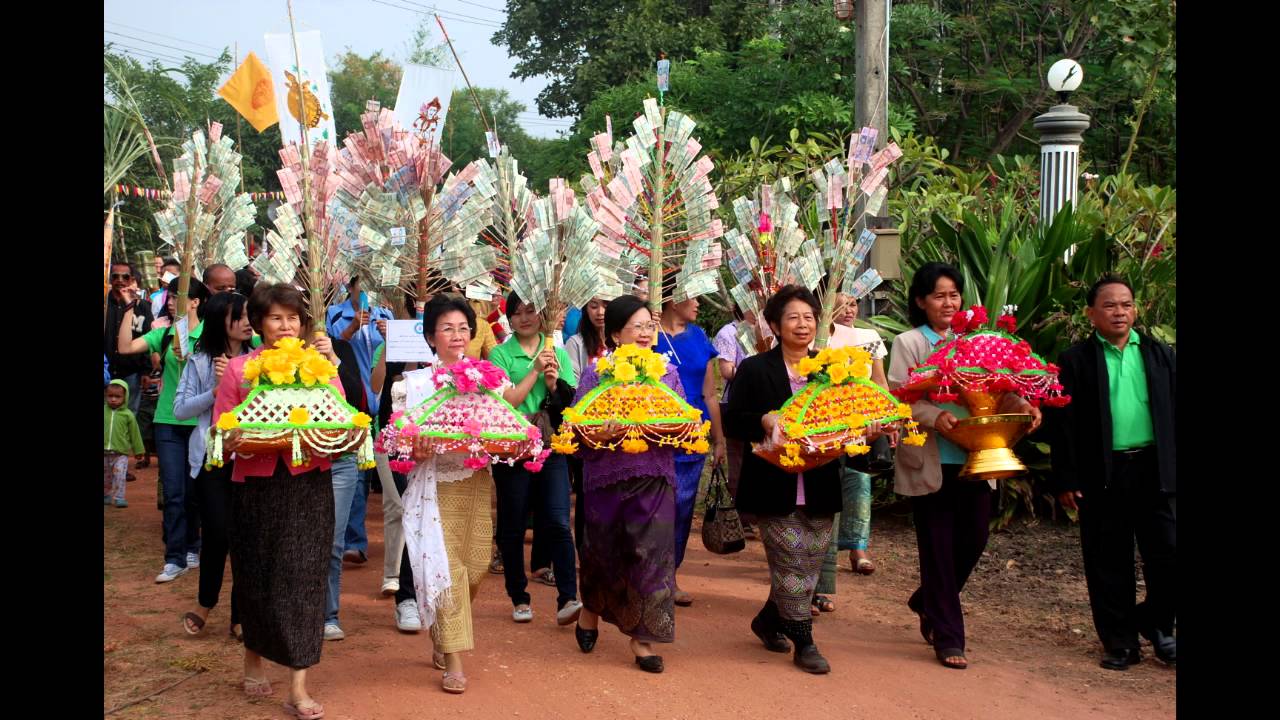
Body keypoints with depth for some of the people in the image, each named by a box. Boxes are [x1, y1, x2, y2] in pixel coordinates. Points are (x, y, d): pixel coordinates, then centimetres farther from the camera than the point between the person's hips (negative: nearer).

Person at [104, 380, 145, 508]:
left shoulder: (127, 415, -3)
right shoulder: (103, 411, 2)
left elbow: (134, 434, 3)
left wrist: (138, 451, 6)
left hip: (121, 453, -3)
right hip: (104, 452, 3)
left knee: (119, 475, -10)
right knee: (105, 477, 15)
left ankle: (119, 497, -3)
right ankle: (106, 496, 31)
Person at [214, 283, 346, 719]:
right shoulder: (239, 368, 4)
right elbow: (222, 433, 0)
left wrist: (331, 366, -14)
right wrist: (234, 441, -20)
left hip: (309, 483, 0)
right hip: (256, 483, 0)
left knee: (303, 577, -4)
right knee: (255, 577, 10)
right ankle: (254, 658, 38)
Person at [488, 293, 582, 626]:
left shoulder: (558, 353, 9)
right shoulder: (500, 354, 1)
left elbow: (573, 403, 8)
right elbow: (504, 401, -10)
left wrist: (554, 384, -9)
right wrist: (535, 371, -12)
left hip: (552, 448, 1)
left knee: (558, 522, -9)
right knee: (512, 527, 7)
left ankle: (567, 599, -9)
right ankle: (519, 599, 21)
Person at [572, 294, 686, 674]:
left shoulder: (667, 372, 9)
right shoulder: (595, 373, 0)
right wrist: (600, 434, -23)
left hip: (655, 477, 2)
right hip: (607, 475, -2)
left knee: (652, 552, -1)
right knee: (603, 550, 10)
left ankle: (642, 636, 10)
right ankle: (591, 610, 39)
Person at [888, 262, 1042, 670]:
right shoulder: (909, 343, 1)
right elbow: (898, 396, -10)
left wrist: (1021, 406, -12)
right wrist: (935, 416, -27)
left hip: (975, 458, 4)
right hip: (930, 461, -4)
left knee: (973, 541, 7)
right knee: (939, 547, 1)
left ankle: (928, 603, 34)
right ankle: (947, 637, 13)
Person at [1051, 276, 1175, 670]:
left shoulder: (1160, 354, 9)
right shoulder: (1076, 360, 1)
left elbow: (1174, 412, 9)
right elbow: (1065, 423, -1)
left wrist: (1175, 468, 2)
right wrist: (1067, 480, -6)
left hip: (1156, 470, 2)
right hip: (1103, 475, -2)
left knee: (1166, 555, 2)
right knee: (1108, 563, 5)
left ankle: (1156, 626, 25)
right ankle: (1119, 641, 18)